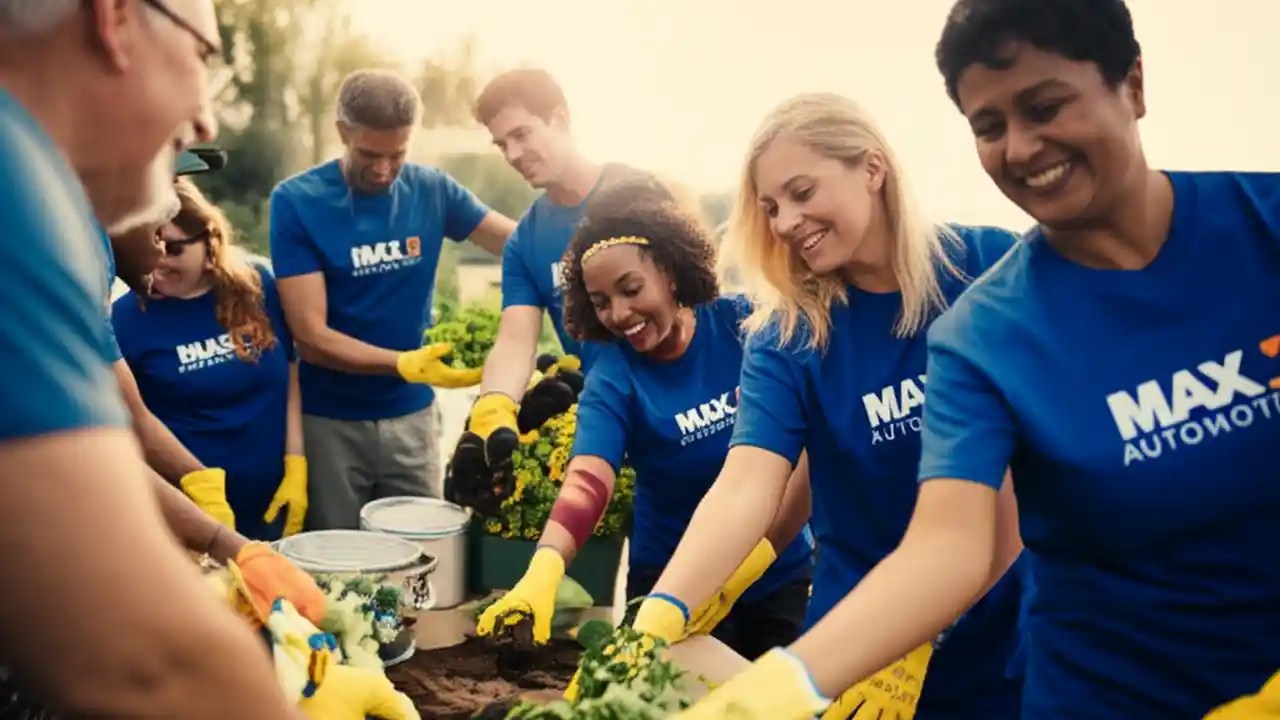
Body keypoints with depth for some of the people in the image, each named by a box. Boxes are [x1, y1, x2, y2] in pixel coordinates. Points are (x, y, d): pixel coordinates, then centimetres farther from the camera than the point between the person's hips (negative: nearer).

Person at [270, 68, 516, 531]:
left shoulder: (431, 190, -3)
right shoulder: (297, 201, -11)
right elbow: (311, 337, -15)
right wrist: (403, 364, -28)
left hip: (411, 414, 3)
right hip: (330, 421, -2)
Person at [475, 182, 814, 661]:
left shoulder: (744, 325, -12)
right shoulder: (612, 379, -14)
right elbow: (587, 480, -30)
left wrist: (762, 550, -23)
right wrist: (544, 569, -49)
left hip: (781, 575, 2)